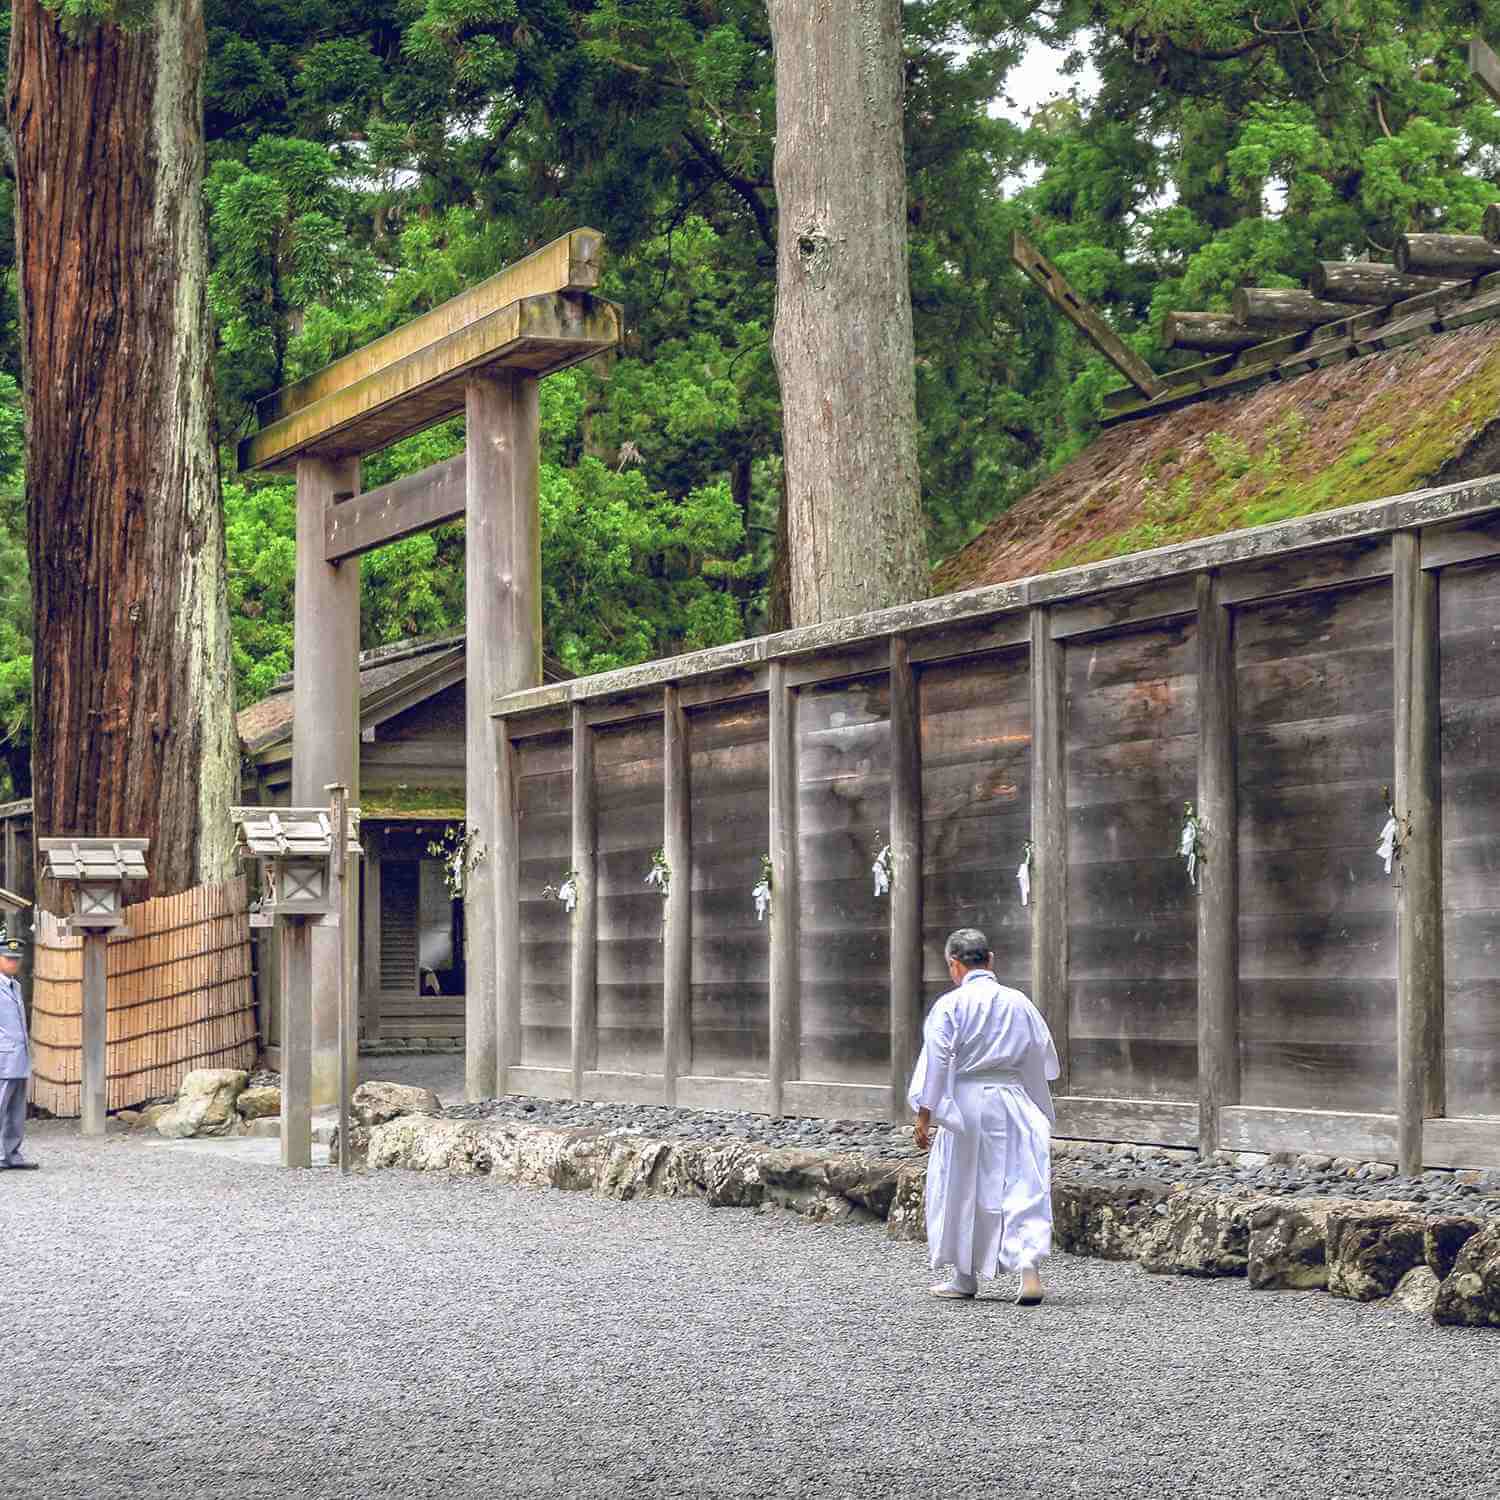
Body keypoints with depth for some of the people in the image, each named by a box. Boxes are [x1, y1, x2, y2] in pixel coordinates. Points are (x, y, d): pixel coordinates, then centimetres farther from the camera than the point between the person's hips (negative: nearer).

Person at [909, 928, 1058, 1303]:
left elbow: (936, 1061, -11)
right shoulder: (1019, 1003, 7)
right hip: (1013, 1102, 3)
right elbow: (1041, 1060, 13)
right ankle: (1028, 1262, -19)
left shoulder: (950, 1005, -6)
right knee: (1023, 1186, 1)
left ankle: (964, 1276, 20)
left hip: (965, 1103, -3)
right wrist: (1041, 1114, 23)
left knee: (960, 1188, 11)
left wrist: (924, 1116, -7)